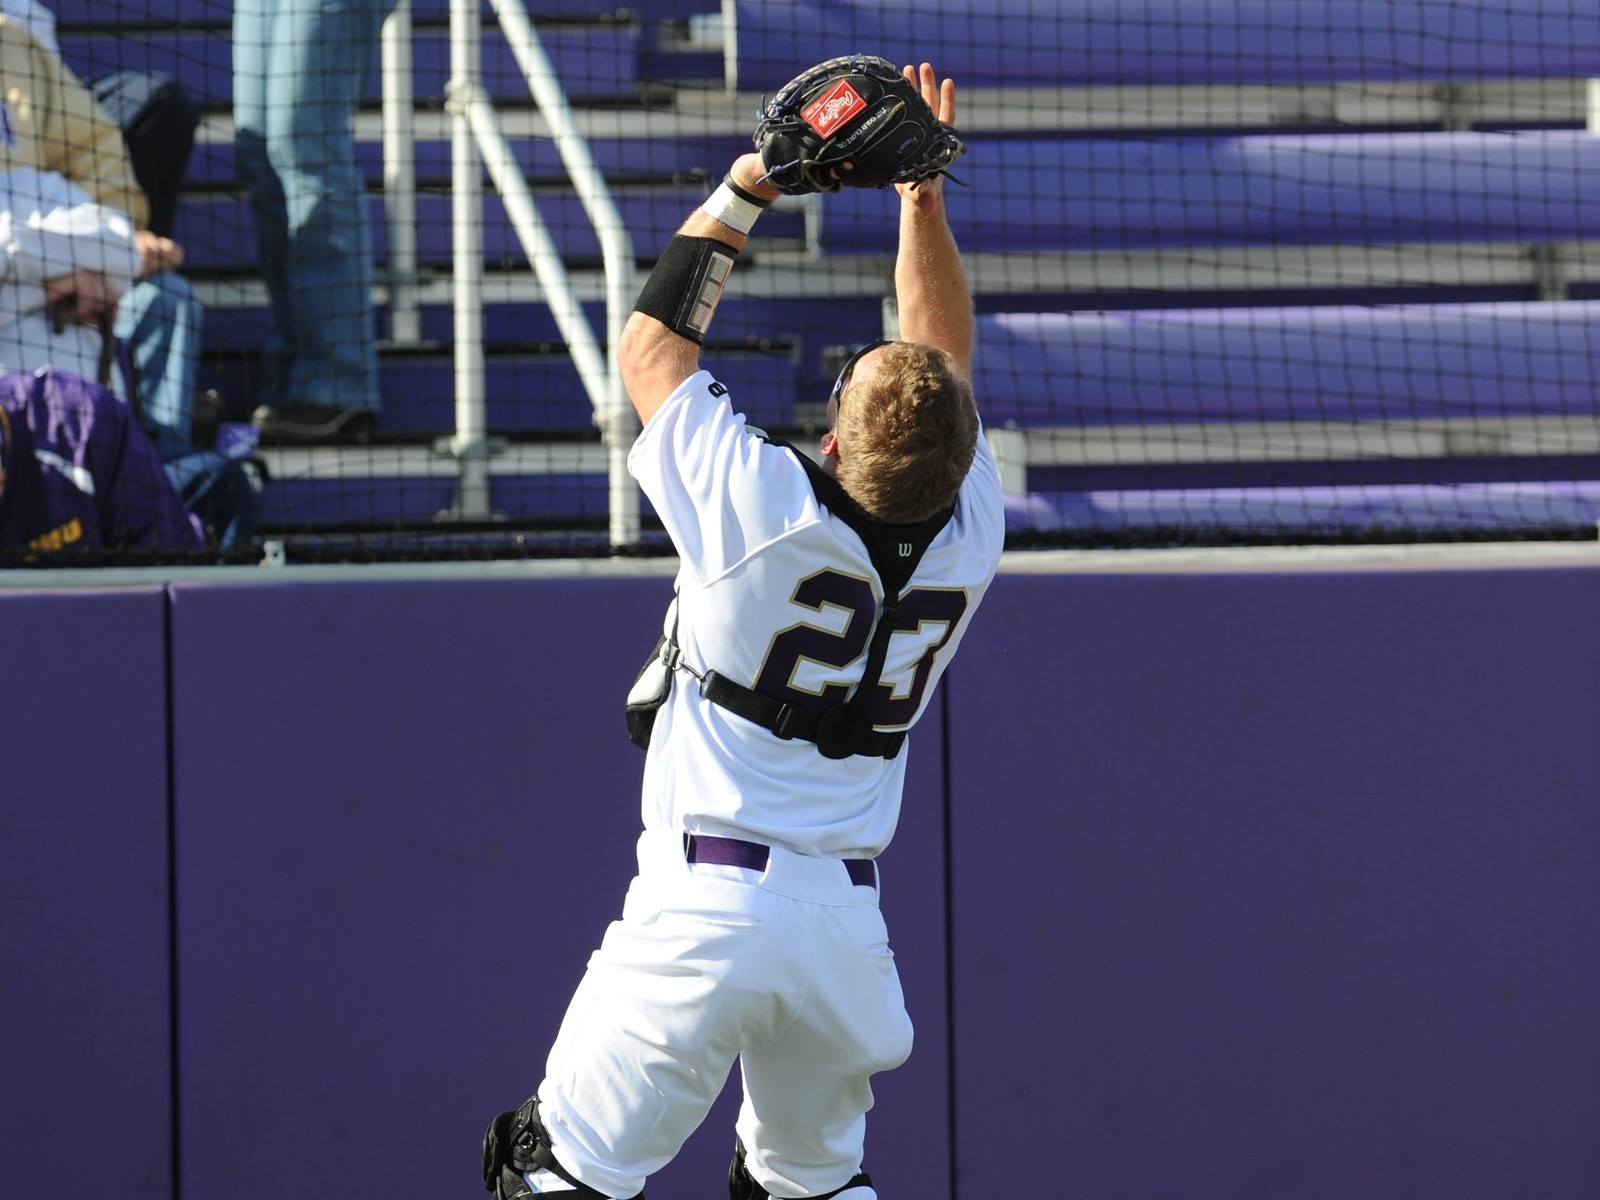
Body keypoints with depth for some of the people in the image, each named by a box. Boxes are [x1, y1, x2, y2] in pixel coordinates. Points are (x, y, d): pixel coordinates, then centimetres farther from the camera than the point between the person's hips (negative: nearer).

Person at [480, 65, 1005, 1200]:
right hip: (848, 924, 5)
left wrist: (745, 189, 6)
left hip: (698, 917, -5)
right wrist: (924, 197, 15)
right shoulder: (970, 537, -2)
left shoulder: (766, 510, -14)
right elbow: (949, 358, 17)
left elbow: (650, 345, 1)